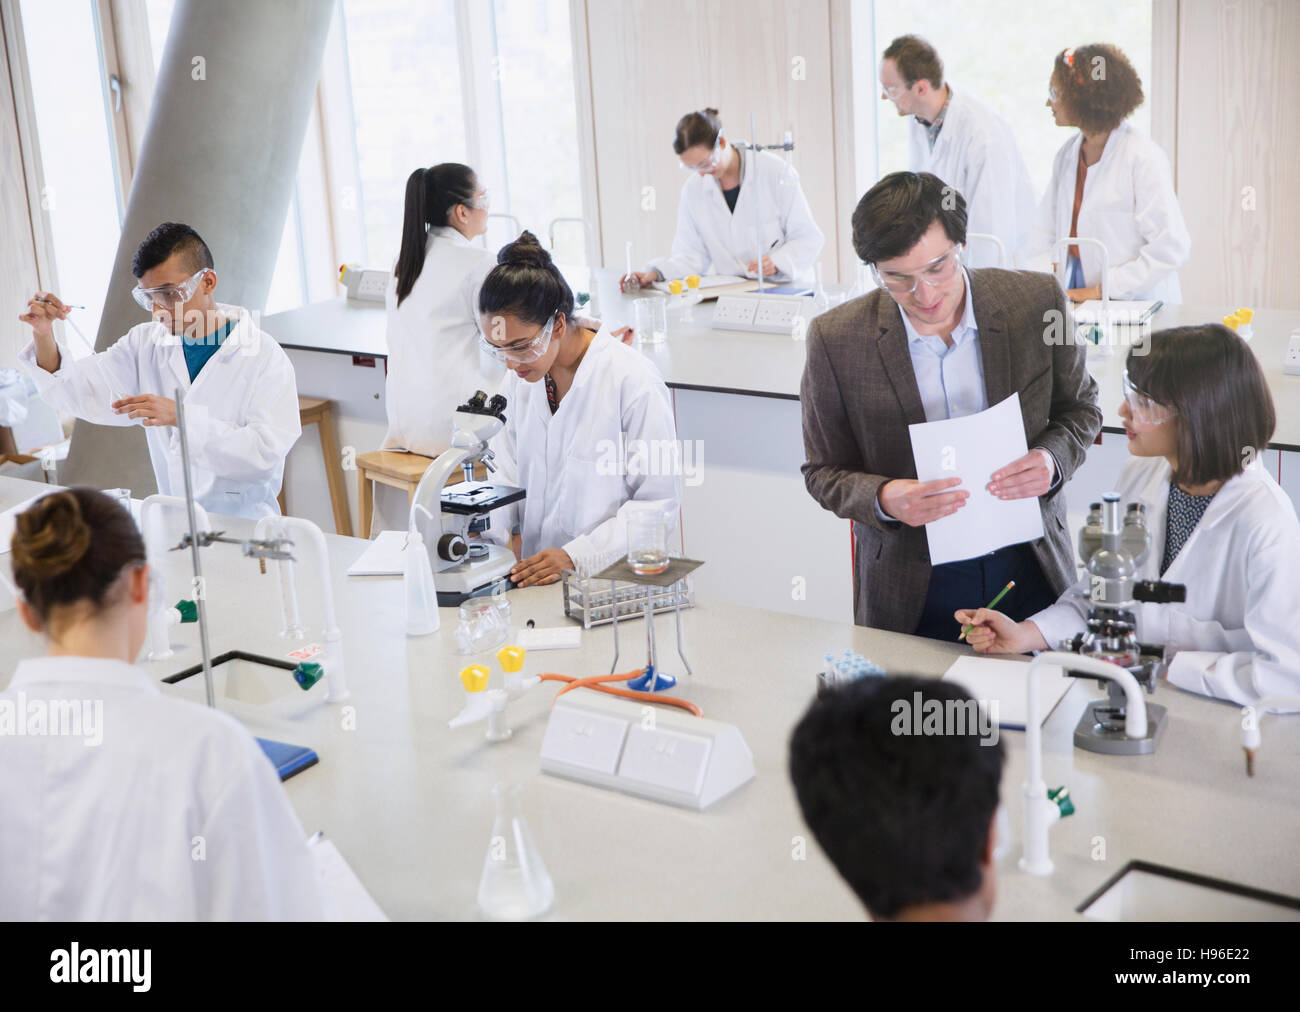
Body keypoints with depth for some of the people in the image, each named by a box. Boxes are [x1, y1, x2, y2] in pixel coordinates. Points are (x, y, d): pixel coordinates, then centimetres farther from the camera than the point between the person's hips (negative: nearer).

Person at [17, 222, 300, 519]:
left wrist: (183, 416, -23)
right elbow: (84, 395, 2)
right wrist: (43, 334, -13)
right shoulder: (145, 343, 11)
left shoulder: (264, 356, -7)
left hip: (245, 524, -5)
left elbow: (265, 454, -17)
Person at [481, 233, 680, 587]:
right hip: (533, 577, 6)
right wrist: (485, 532, -4)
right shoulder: (517, 378, 8)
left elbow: (659, 503, -9)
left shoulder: (634, 381, -11)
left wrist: (576, 556, -17)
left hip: (609, 581, -6)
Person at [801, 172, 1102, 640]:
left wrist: (1052, 460, -16)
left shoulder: (1036, 301, -10)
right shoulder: (836, 339, -13)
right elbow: (824, 473, -4)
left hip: (1030, 568, 2)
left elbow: (1081, 407, 6)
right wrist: (883, 499, -25)